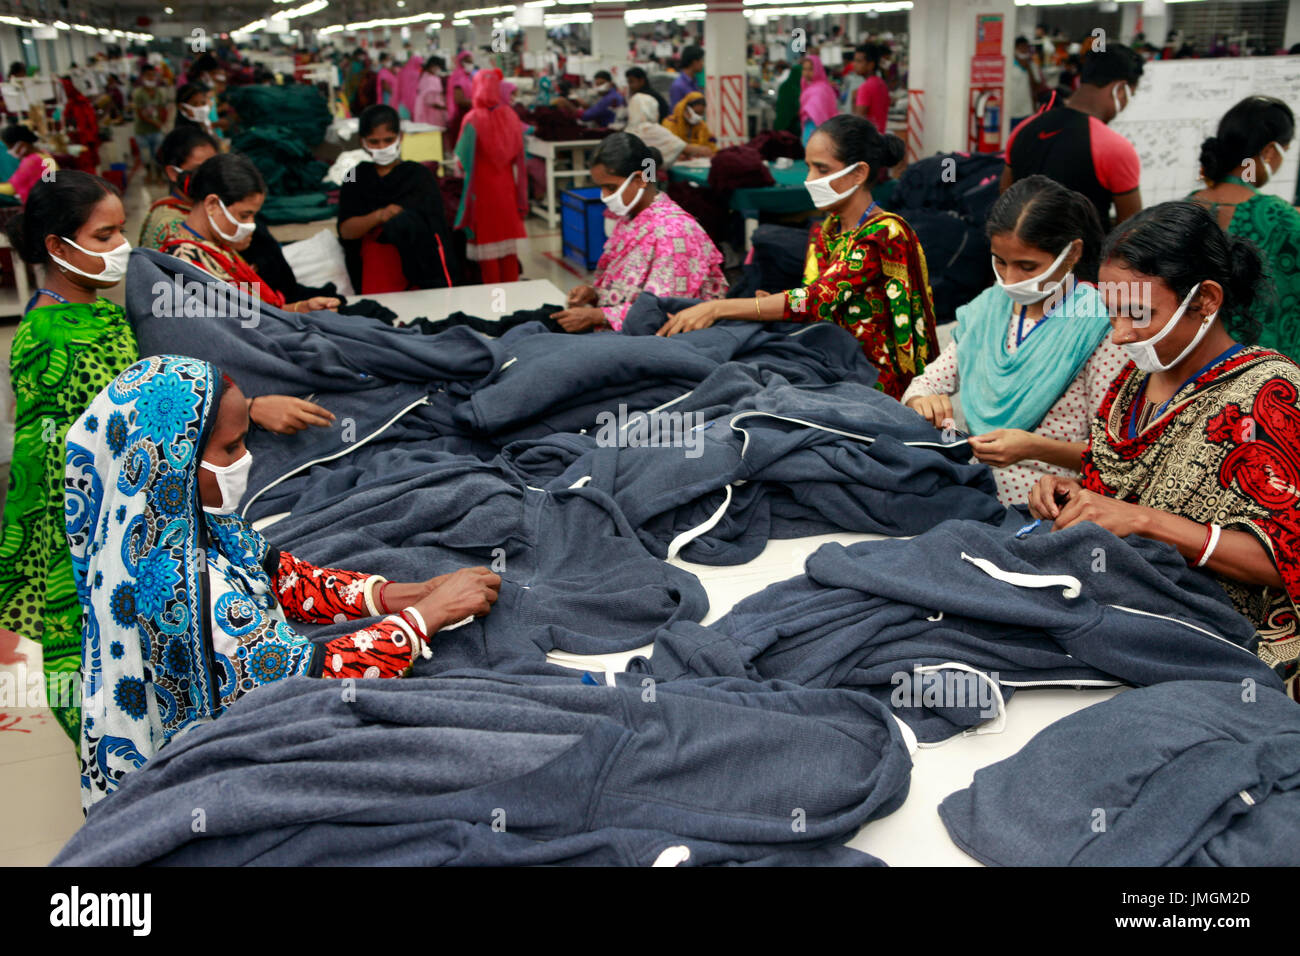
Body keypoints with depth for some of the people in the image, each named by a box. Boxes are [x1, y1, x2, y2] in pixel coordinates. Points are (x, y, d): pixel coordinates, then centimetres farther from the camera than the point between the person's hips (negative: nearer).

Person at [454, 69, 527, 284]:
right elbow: (519, 158, 3)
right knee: (509, 246, 11)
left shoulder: (473, 119, -13)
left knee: (486, 243, 5)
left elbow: (463, 157, -13)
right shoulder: (510, 116, 0)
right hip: (506, 188, 4)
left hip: (482, 189, -4)